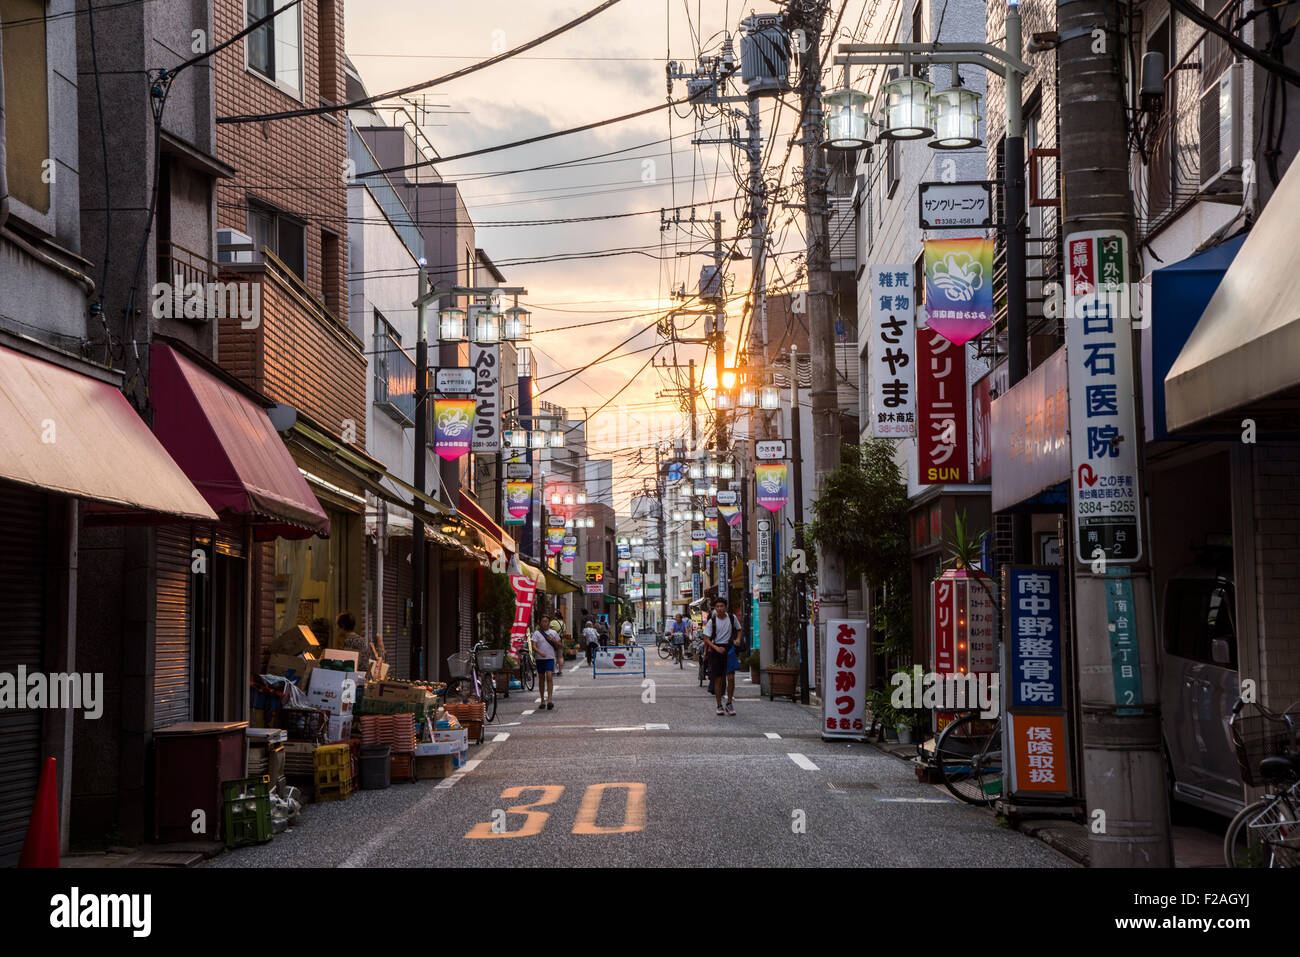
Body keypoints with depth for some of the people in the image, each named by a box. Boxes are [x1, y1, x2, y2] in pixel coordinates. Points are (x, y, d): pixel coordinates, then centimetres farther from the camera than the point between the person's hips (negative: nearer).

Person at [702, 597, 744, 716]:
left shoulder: (732, 618, 1)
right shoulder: (711, 621, -5)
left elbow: (738, 629, 17)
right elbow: (707, 639, -4)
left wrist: (738, 639, -3)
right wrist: (716, 648, -19)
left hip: (729, 648, 1)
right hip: (716, 649, -1)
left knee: (731, 677, -8)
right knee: (718, 679, 3)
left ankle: (729, 704, 7)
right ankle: (719, 706, 13)